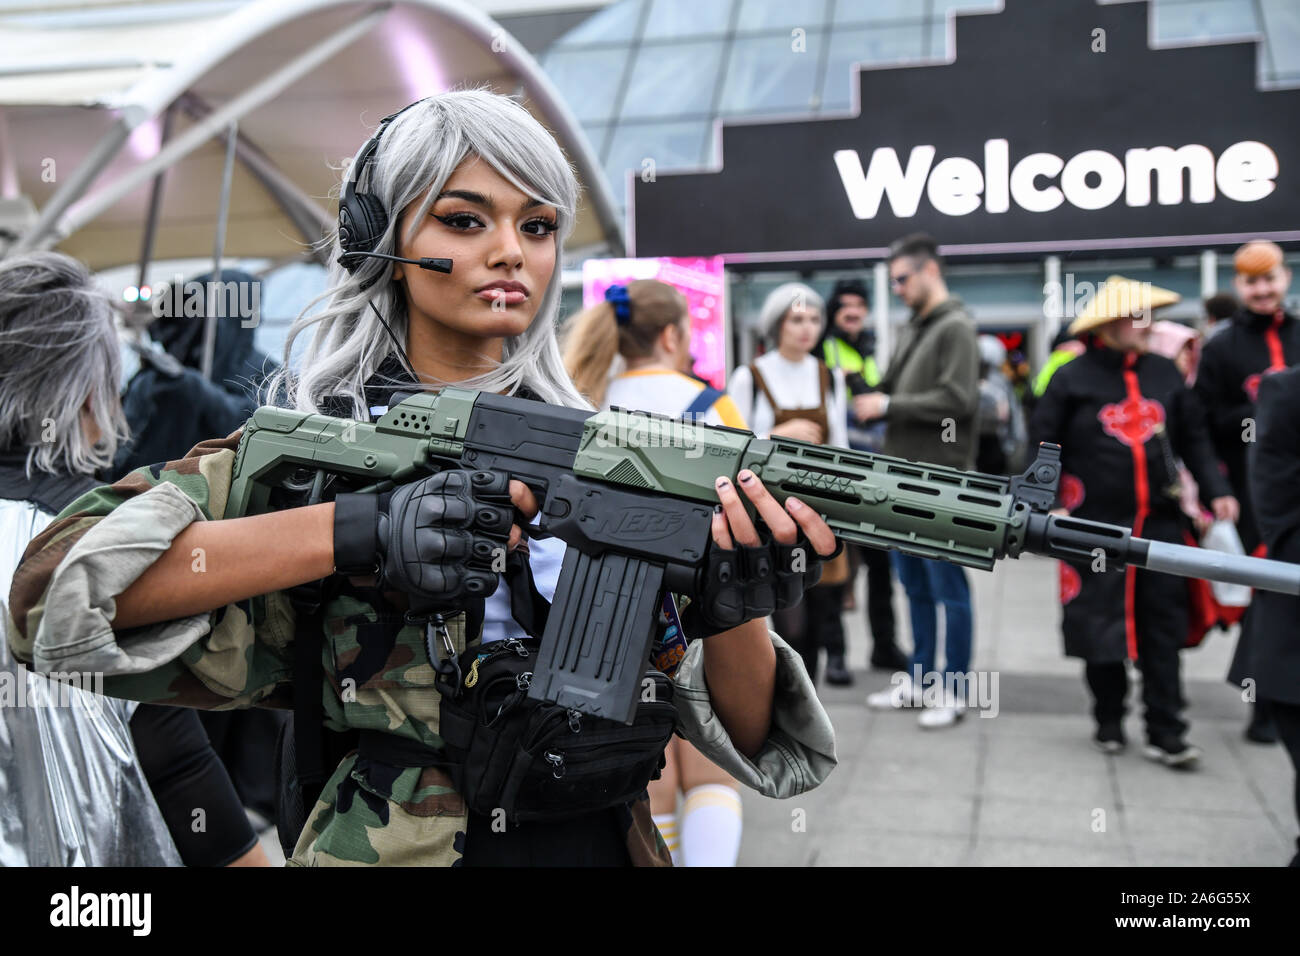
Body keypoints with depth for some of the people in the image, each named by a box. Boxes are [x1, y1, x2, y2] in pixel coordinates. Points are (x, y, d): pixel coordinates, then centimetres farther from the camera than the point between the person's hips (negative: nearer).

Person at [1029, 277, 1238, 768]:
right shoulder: (1074, 378, -4)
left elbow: (1194, 438, 13)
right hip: (1096, 525, -3)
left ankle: (1166, 734, 9)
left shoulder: (1165, 373, 7)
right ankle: (1109, 723, 22)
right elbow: (1043, 444, -4)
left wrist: (1216, 490, 3)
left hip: (1159, 521, 3)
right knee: (1101, 628, 5)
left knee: (1162, 627, 2)